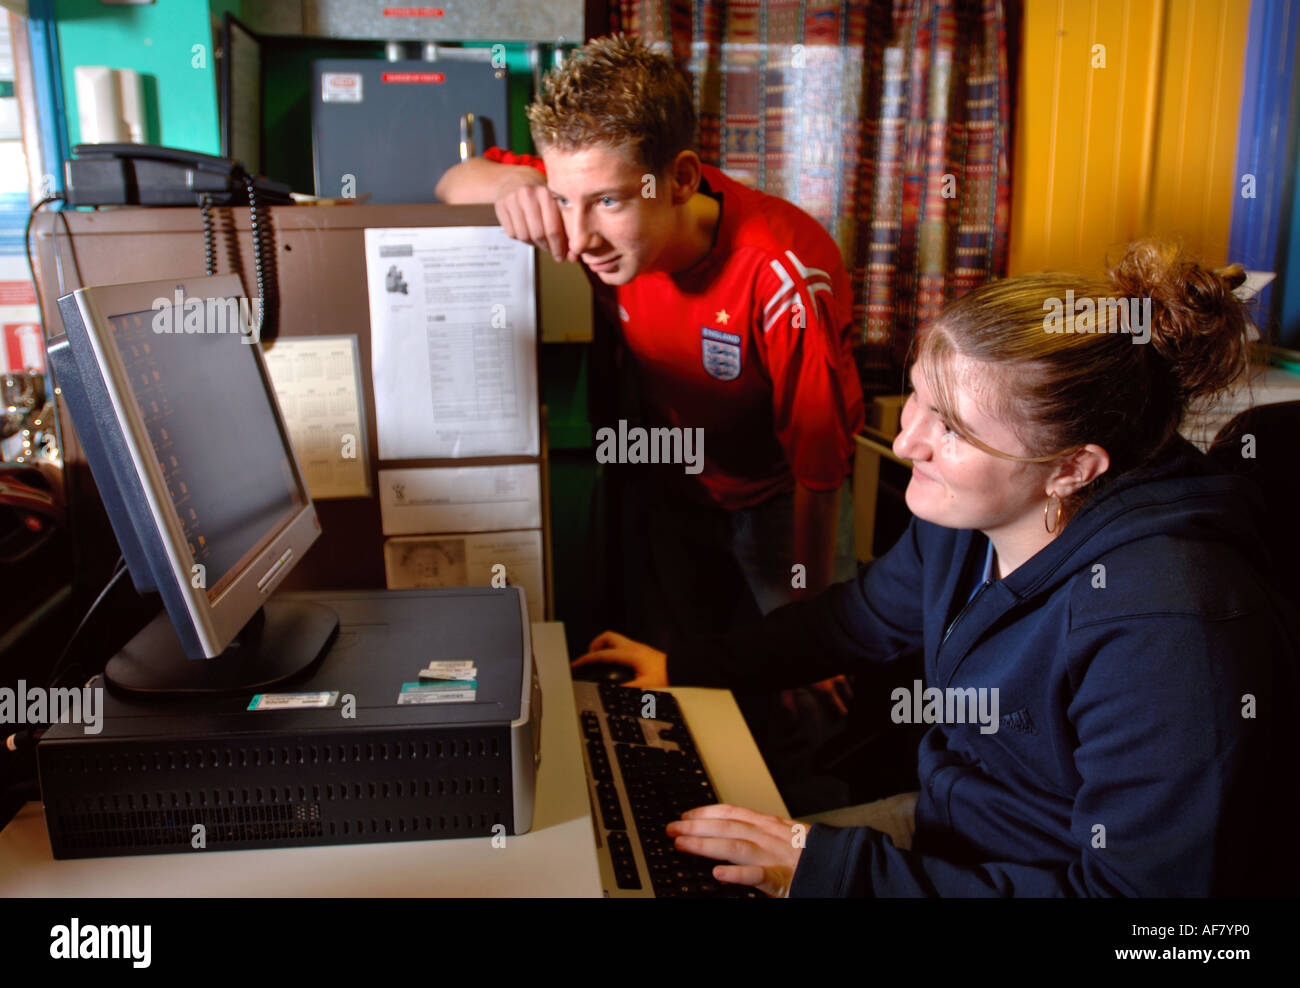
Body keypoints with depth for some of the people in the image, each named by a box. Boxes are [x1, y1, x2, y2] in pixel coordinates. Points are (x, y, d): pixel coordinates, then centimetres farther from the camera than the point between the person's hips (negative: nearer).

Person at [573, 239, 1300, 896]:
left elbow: (1139, 884, -30)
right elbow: (866, 614, 11)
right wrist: (686, 667, 12)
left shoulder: (1166, 628, -34)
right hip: (951, 817, 7)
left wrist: (836, 869, -30)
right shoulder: (966, 514, -8)